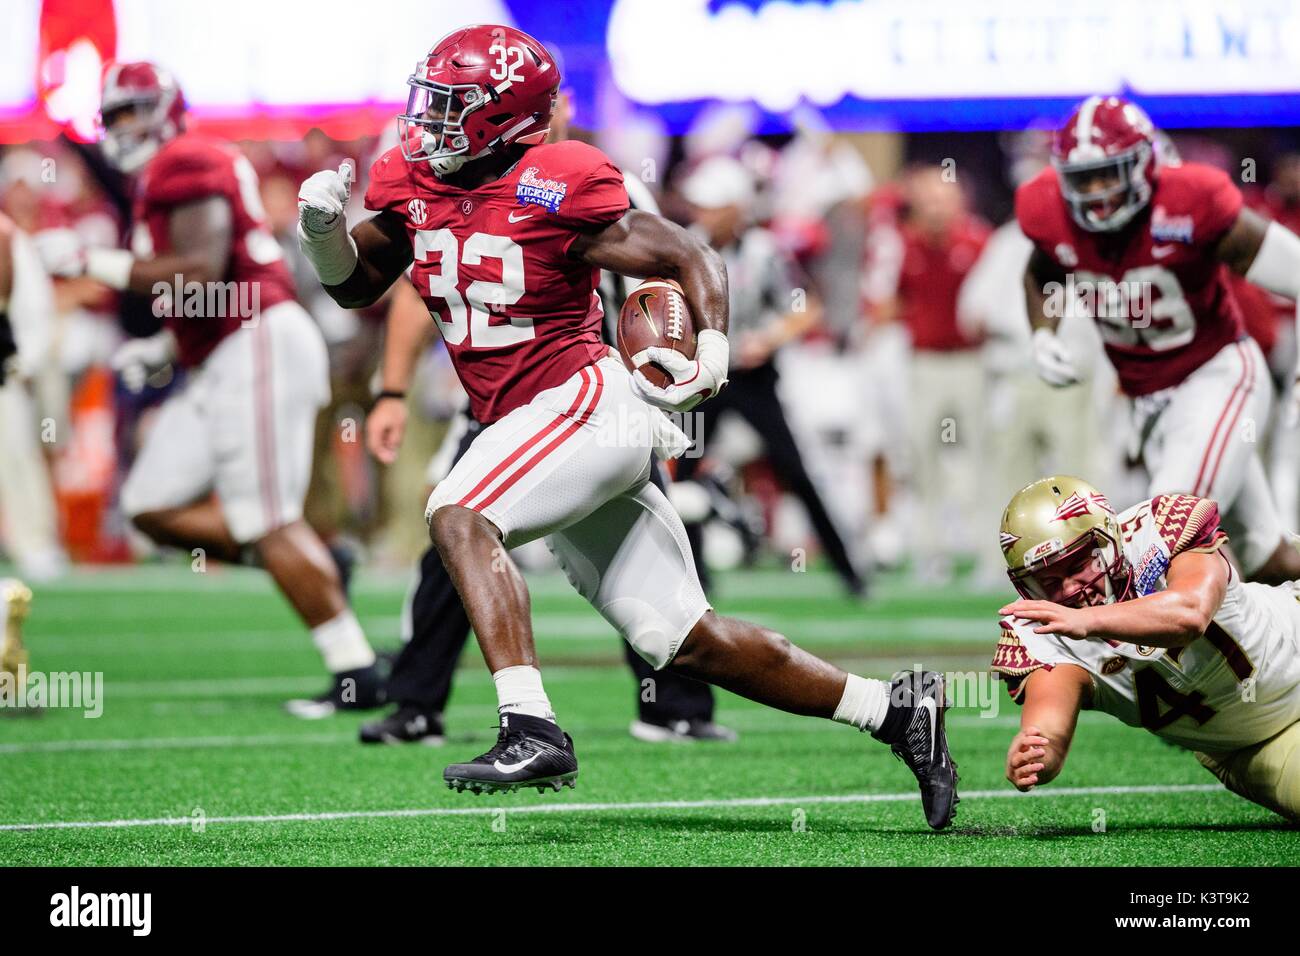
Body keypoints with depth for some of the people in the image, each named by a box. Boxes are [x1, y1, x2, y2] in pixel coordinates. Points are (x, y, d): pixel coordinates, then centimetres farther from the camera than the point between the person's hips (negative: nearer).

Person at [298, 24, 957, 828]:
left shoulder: (556, 190, -13)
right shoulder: (414, 182, 7)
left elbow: (691, 258, -9)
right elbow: (356, 284, 19)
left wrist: (712, 356, -25)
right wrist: (324, 229, -2)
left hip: (587, 400, -8)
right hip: (542, 428, 8)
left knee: (459, 515, -28)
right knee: (687, 642, 7)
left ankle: (532, 731, -35)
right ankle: (896, 709, 14)